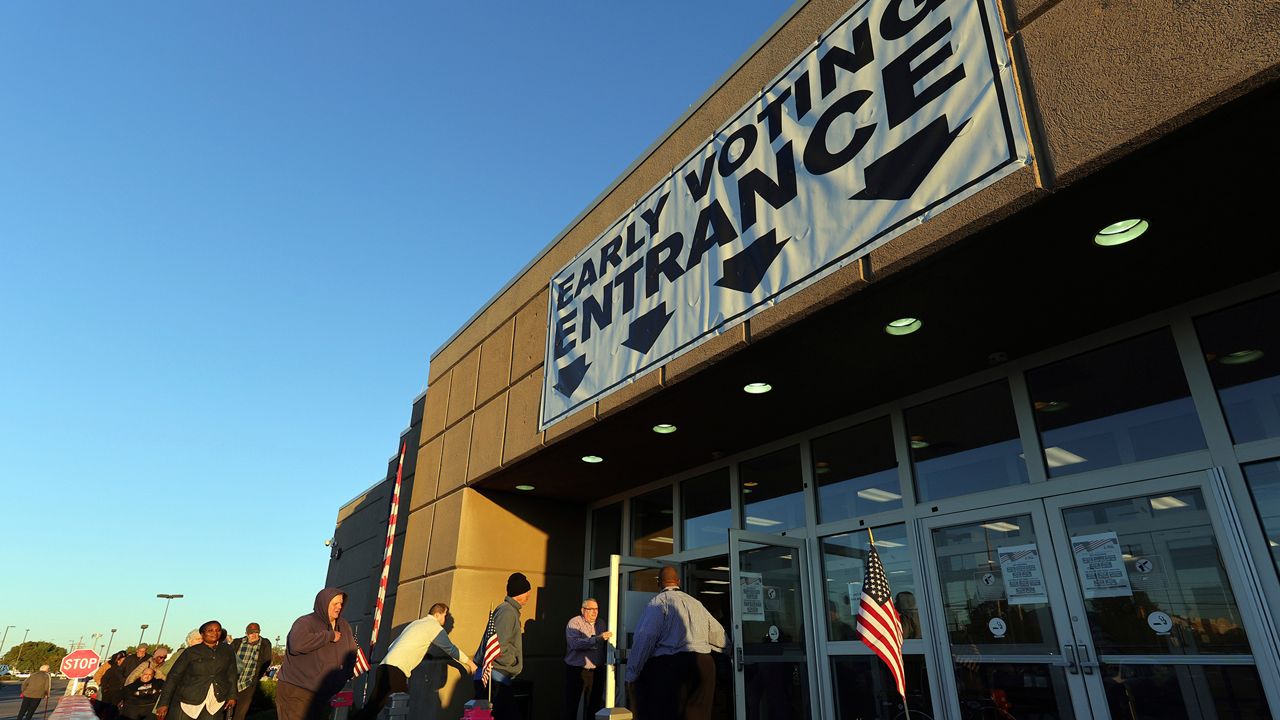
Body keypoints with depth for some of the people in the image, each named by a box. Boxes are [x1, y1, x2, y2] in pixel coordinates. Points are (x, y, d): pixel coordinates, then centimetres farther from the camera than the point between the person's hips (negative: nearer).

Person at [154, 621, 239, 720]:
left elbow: (231, 675, 10)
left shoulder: (227, 651, 6)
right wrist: (164, 703, -9)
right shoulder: (191, 652, -2)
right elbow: (174, 676, -3)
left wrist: (232, 696, 5)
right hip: (188, 700, -2)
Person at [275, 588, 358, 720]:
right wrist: (329, 635, -24)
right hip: (295, 691, -7)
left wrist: (346, 674, 6)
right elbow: (297, 644, -34)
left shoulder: (344, 626, 9)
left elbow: (351, 652, 22)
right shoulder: (305, 623, -13)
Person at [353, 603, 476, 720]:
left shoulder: (415, 623, 26)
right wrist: (470, 663, 17)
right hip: (396, 670, -8)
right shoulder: (435, 626, 2)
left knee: (372, 707, 5)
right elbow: (451, 649, 7)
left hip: (384, 666, 8)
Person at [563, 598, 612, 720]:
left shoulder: (600, 623, 11)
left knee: (594, 704, 11)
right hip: (576, 670, -5)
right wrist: (598, 638, -32)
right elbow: (575, 643, -25)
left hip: (596, 671, 5)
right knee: (571, 705, 1)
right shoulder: (574, 622, -8)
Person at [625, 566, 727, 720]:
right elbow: (718, 632, 25)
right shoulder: (695, 602, 19)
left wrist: (632, 673, -5)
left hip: (669, 666, -6)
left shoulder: (659, 601, 0)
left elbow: (645, 637, -10)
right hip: (704, 665, 6)